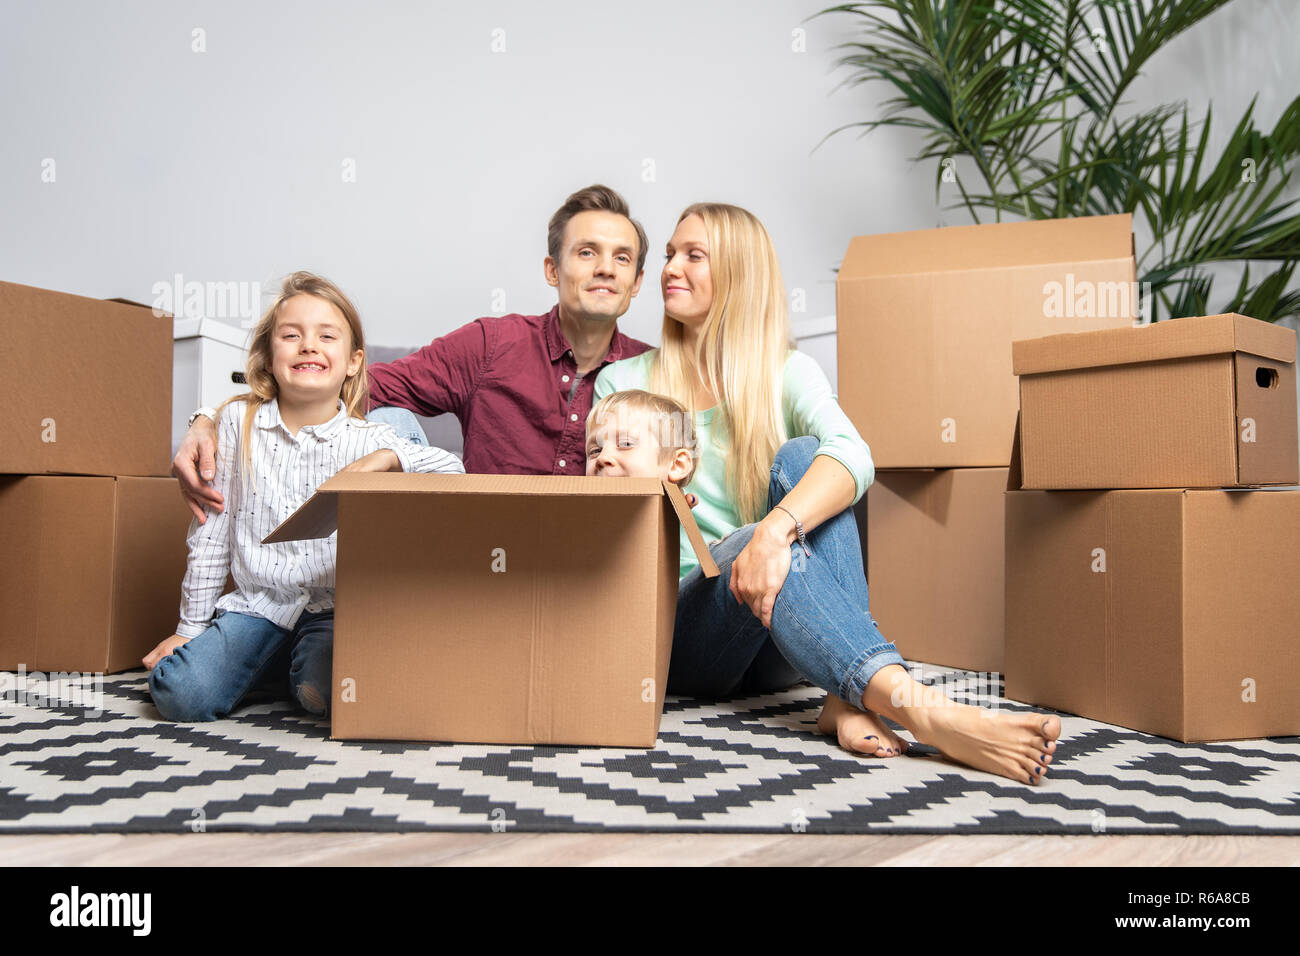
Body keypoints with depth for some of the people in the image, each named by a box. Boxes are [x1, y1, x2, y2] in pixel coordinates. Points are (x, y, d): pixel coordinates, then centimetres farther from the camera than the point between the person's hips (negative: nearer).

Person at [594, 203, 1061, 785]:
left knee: (801, 456, -23)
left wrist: (776, 531, -37)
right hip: (677, 627, 0)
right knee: (749, 546, -32)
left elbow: (853, 457, -17)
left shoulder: (786, 372, 6)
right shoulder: (622, 383, 10)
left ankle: (848, 698, -36)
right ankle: (920, 709, -48)